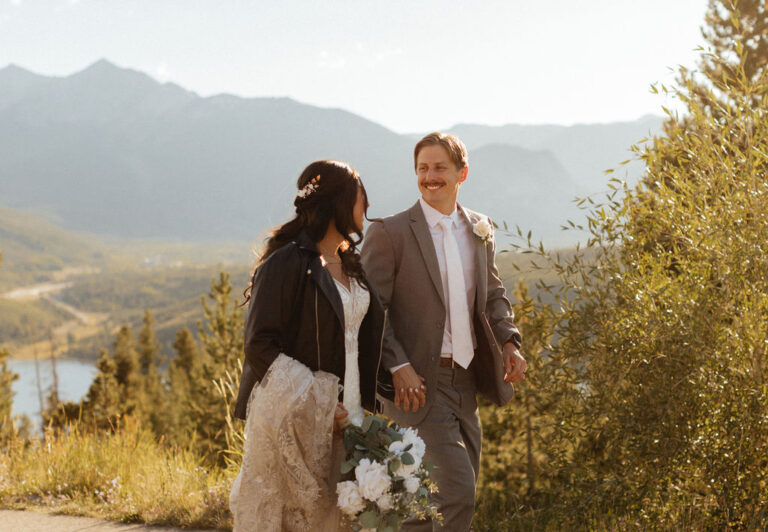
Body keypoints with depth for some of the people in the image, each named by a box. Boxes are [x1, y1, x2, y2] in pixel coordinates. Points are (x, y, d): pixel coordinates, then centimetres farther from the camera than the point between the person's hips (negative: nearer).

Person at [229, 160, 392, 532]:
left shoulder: (352, 264, 14)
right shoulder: (287, 263, -10)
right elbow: (259, 343, -13)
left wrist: (362, 403, 7)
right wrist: (312, 403, -17)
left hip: (342, 413, 7)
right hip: (293, 415, -7)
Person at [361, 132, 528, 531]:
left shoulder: (480, 230, 10)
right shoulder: (390, 233, -8)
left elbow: (493, 295, 21)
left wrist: (509, 342, 3)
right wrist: (398, 368, -20)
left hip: (465, 380, 7)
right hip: (418, 384, -7)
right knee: (457, 492, -14)